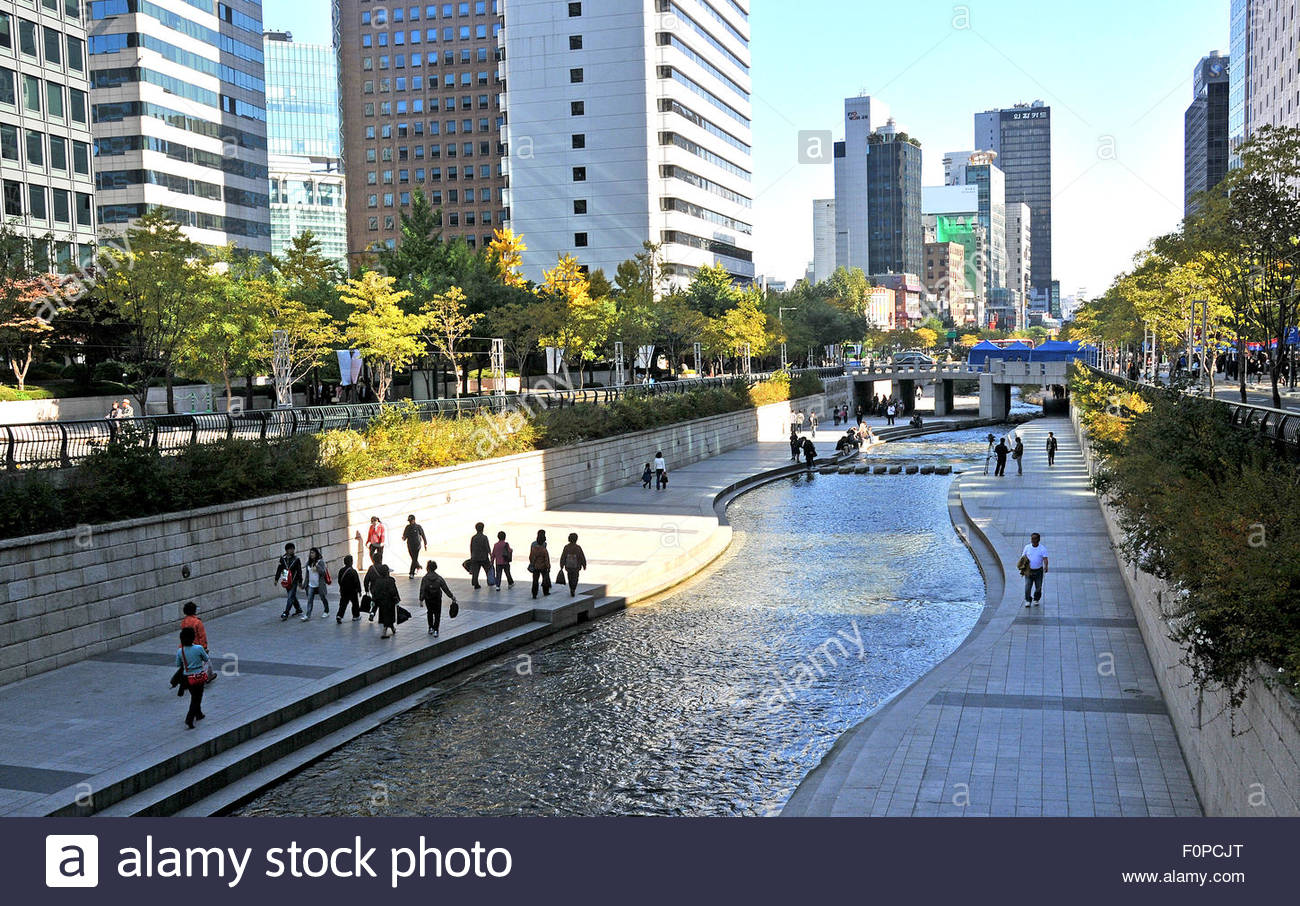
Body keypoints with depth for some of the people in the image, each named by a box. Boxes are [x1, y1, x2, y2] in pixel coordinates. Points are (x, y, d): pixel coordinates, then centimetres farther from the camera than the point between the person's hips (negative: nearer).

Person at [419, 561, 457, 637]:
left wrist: (421, 599, -8)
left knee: (430, 612, 22)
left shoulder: (424, 578, -13)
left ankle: (431, 628, 25)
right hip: (437, 599, 0)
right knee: (437, 614, 9)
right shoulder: (439, 578, -9)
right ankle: (435, 630, 2)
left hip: (428, 599, 0)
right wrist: (452, 596, 4)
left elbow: (422, 590, -15)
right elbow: (446, 589, -6)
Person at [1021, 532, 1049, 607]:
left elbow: (1045, 559, -16)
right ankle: (1027, 600, 3)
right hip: (1028, 570, 1)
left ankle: (1036, 600, 27)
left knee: (1038, 587, 8)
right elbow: (1023, 557, 9)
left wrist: (1045, 567, -34)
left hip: (1038, 571, -1)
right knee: (1027, 586, -9)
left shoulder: (1042, 548, -5)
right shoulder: (1027, 547, 3)